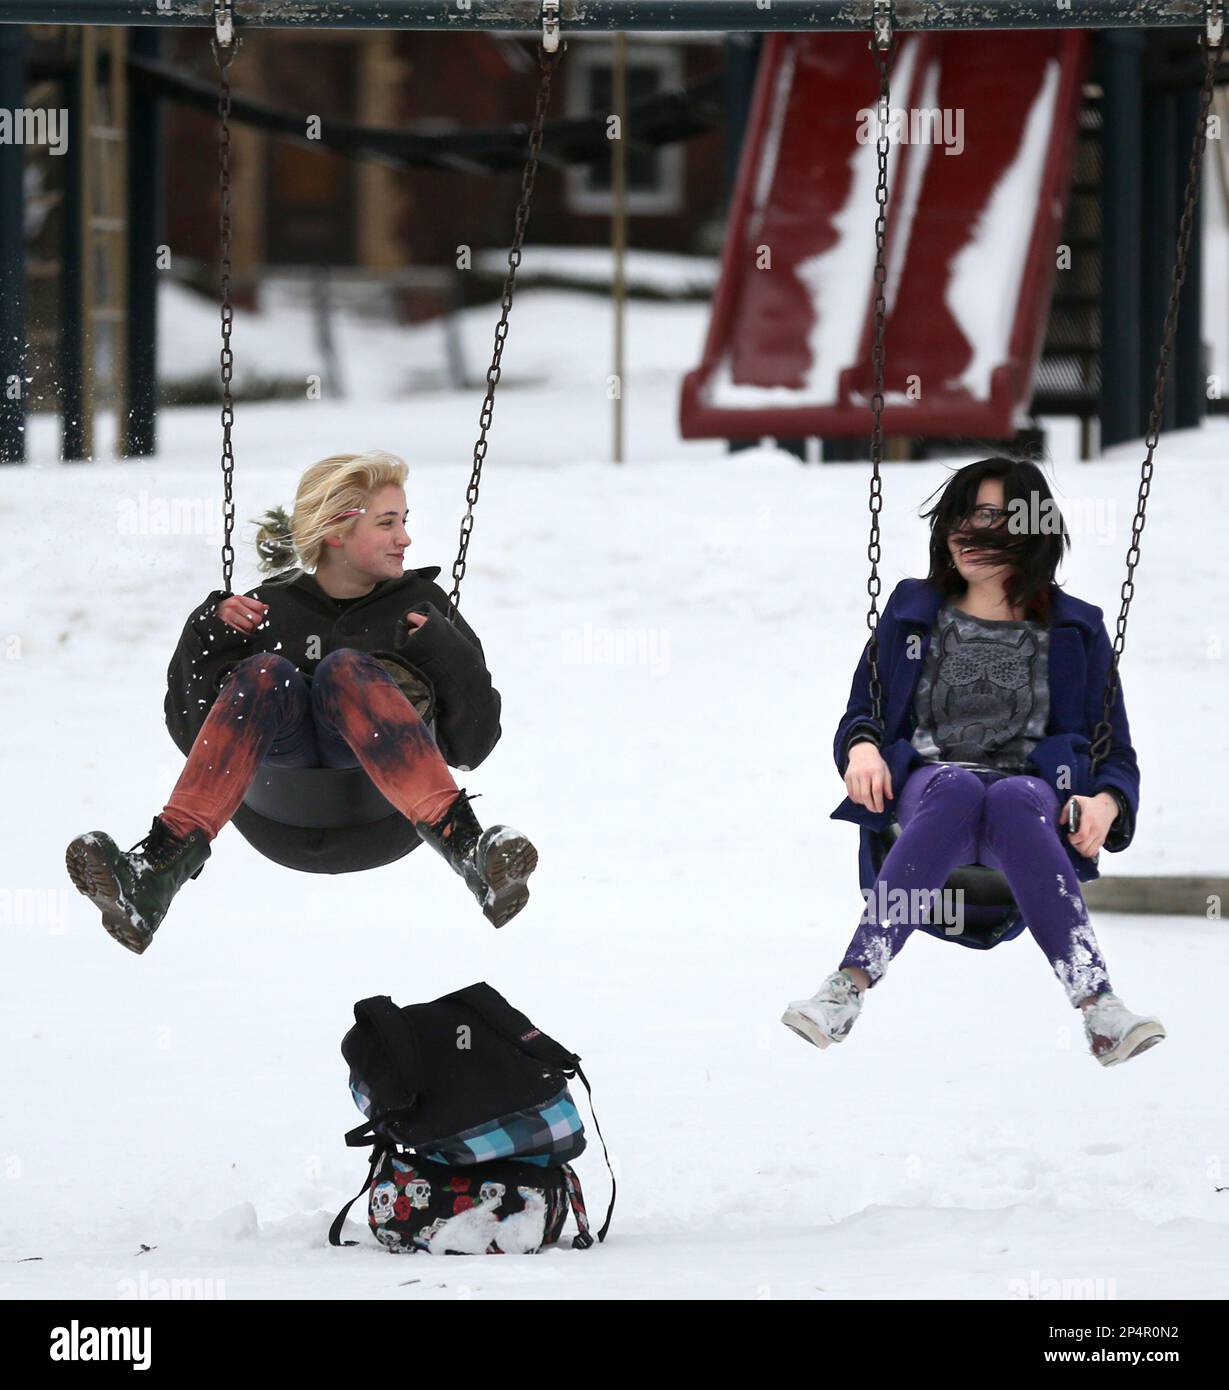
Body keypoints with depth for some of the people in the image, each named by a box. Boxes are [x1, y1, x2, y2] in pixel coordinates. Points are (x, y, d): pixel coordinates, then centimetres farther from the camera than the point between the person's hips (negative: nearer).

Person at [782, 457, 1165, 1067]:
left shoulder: (1075, 631, 18)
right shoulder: (912, 612, 21)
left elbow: (1116, 756, 15)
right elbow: (860, 716, 20)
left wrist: (1105, 802, -10)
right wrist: (861, 747, -6)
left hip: (1036, 795, 0)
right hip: (925, 786, 0)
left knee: (1015, 799, -39)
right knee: (957, 788, -39)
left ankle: (1098, 1006, -56)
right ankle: (845, 994, -56)